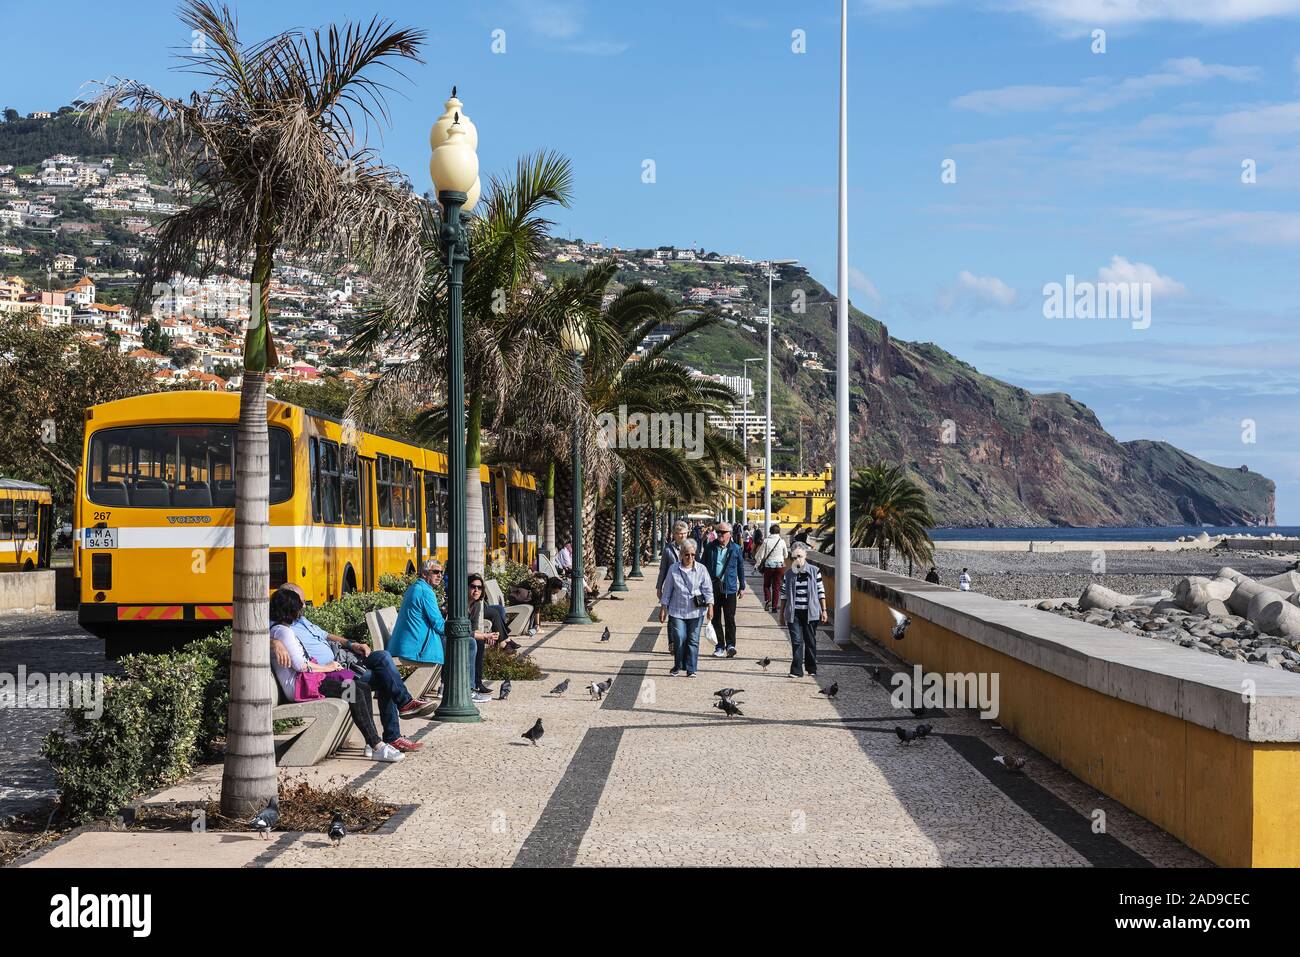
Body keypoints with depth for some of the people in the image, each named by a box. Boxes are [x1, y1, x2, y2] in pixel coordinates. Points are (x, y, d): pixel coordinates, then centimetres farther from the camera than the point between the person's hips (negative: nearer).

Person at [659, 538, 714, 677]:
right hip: (677, 610, 0)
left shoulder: (701, 570, 1)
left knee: (693, 640, 3)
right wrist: (663, 608, 7)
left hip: (696, 611, 0)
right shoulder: (673, 569, 1)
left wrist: (710, 607, -7)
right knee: (679, 639, -6)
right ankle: (677, 666, 14)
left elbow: (708, 590, 2)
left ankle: (691, 669, 11)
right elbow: (667, 590, 7)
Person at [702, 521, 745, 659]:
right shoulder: (710, 547, 6)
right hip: (713, 586, 2)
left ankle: (730, 645, -6)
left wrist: (742, 587, 9)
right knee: (716, 618, 6)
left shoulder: (735, 549, 4)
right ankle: (720, 646, 13)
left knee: (729, 617, -8)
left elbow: (741, 568, 10)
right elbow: (704, 566, 9)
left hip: (729, 588, -2)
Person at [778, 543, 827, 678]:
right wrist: (781, 612, 10)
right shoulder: (788, 574, 4)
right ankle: (796, 670, -5)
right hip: (793, 613, 0)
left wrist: (824, 610, 2)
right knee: (796, 641, -6)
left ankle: (811, 668, 22)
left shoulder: (815, 571, 1)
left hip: (810, 613, 0)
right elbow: (784, 594, 10)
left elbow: (821, 592, 4)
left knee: (810, 641, 8)